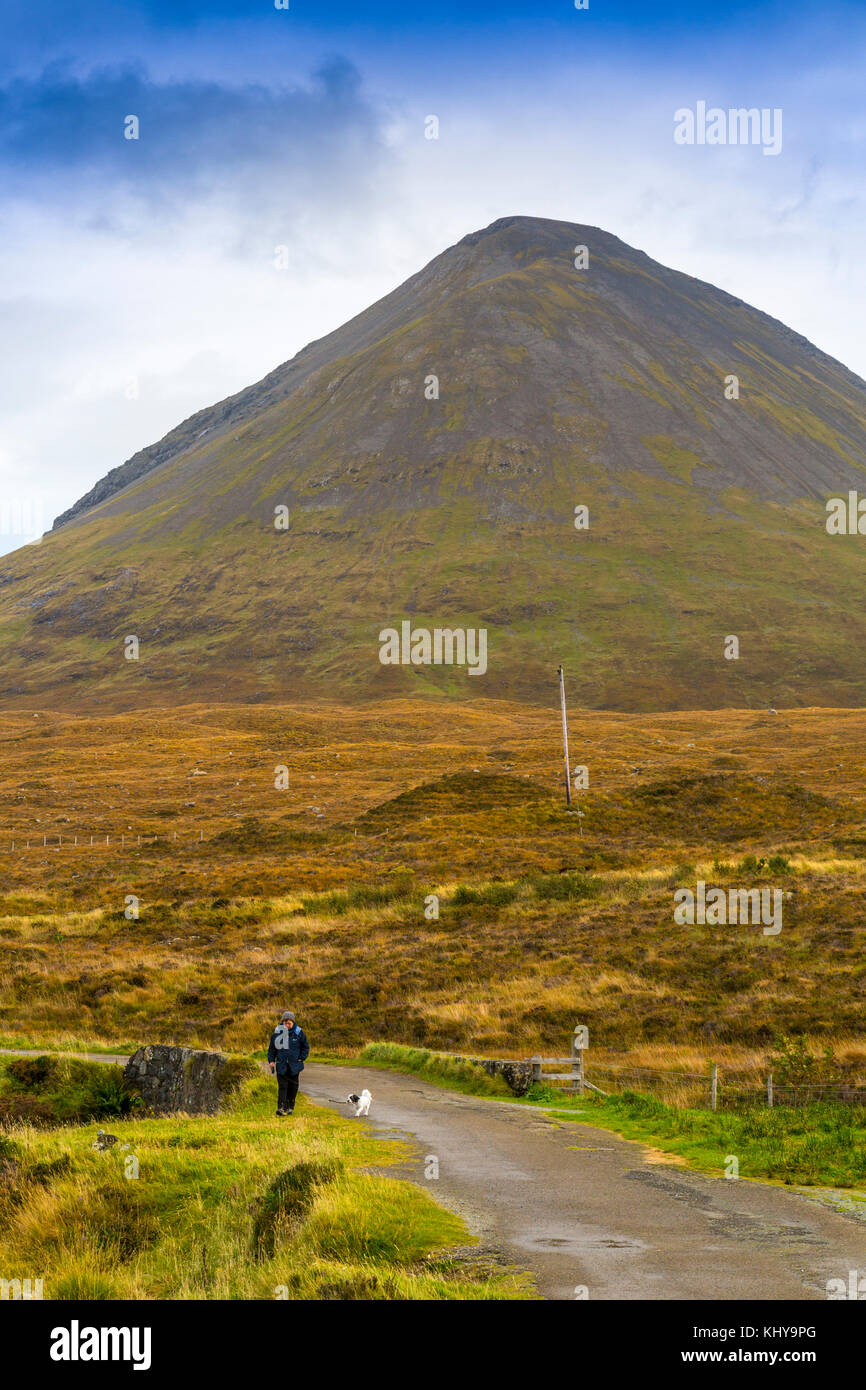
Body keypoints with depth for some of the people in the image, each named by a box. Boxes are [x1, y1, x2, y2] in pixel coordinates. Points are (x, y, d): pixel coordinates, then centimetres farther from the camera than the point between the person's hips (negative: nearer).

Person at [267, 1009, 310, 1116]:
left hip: (294, 1065, 1)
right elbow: (272, 1048, 10)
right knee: (282, 1086, -9)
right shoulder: (277, 1032, 0)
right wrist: (271, 1060, 2)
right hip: (281, 1065, -1)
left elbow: (305, 1046, 8)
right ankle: (281, 1107, -15)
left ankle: (290, 1107, 19)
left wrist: (301, 1058, -1)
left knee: (293, 1086, 7)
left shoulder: (298, 1032, -2)